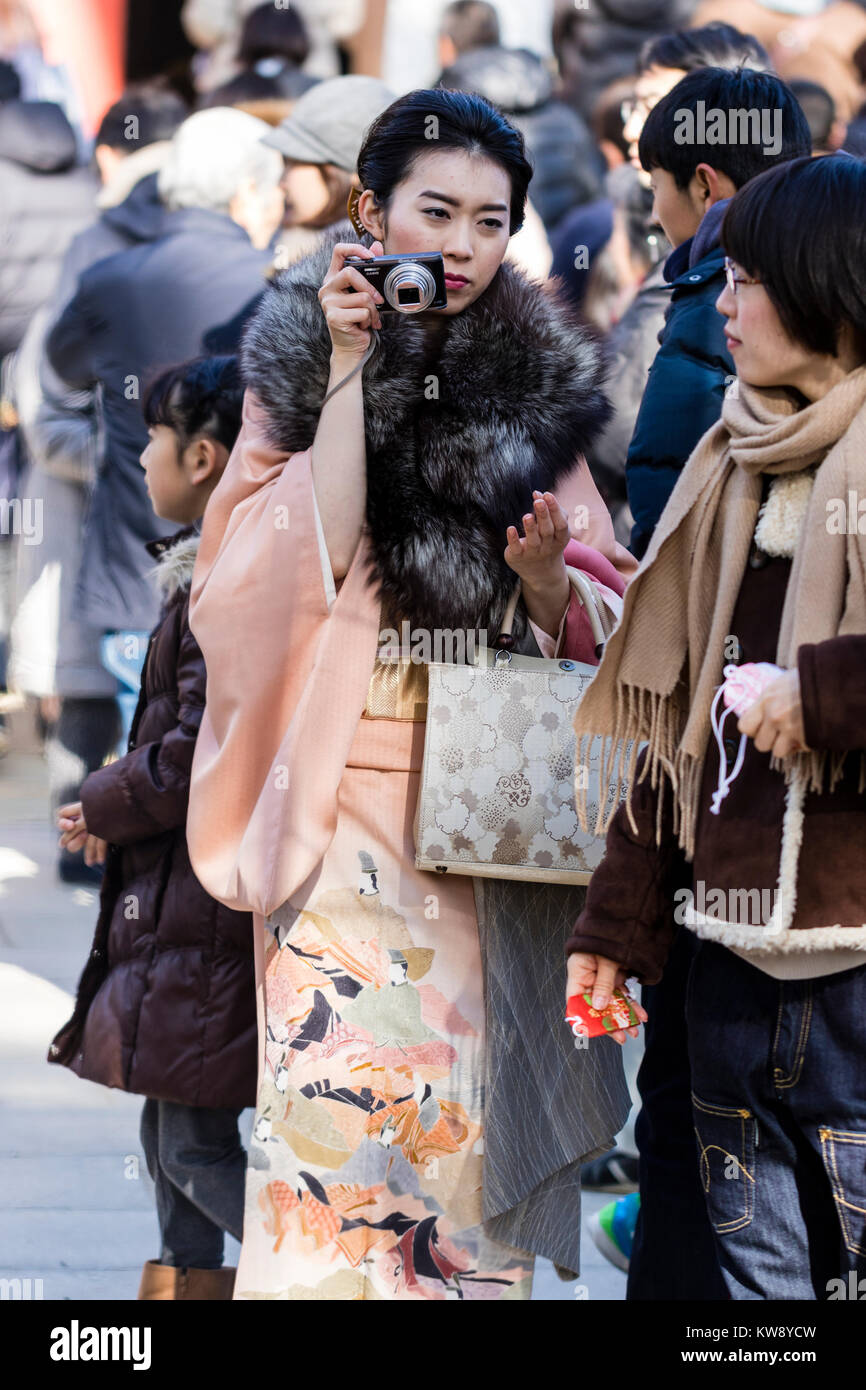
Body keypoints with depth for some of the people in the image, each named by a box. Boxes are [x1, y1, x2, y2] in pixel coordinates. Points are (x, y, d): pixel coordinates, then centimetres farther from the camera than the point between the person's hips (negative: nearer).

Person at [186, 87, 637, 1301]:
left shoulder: (538, 379, 9)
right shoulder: (295, 361, 2)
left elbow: (588, 628, 11)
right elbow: (319, 559, -13)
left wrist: (548, 574, -11)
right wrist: (350, 369, -15)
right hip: (350, 791, -2)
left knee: (472, 1101, 1)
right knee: (345, 1098, -8)